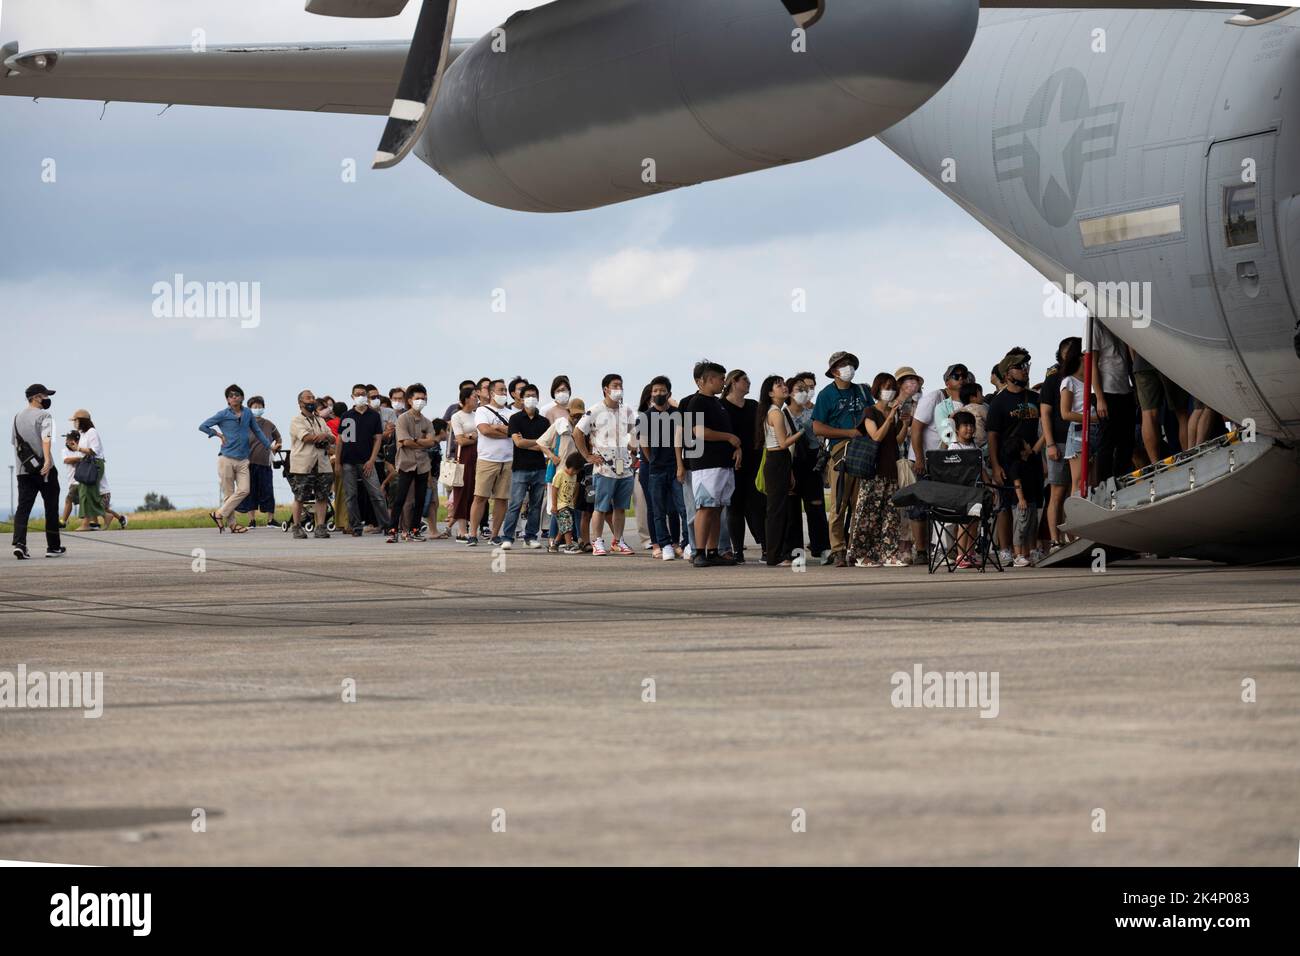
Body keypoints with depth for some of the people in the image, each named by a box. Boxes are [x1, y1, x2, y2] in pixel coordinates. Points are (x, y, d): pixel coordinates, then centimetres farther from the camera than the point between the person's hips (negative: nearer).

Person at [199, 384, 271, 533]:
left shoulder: (248, 414, 8)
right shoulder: (223, 415, -2)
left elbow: (257, 431, 20)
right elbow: (203, 426, 3)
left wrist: (269, 445, 18)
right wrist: (218, 435, -2)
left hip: (243, 460, 4)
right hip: (226, 458, -3)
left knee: (244, 490, -9)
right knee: (229, 493, -1)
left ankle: (219, 514, -1)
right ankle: (231, 523, 4)